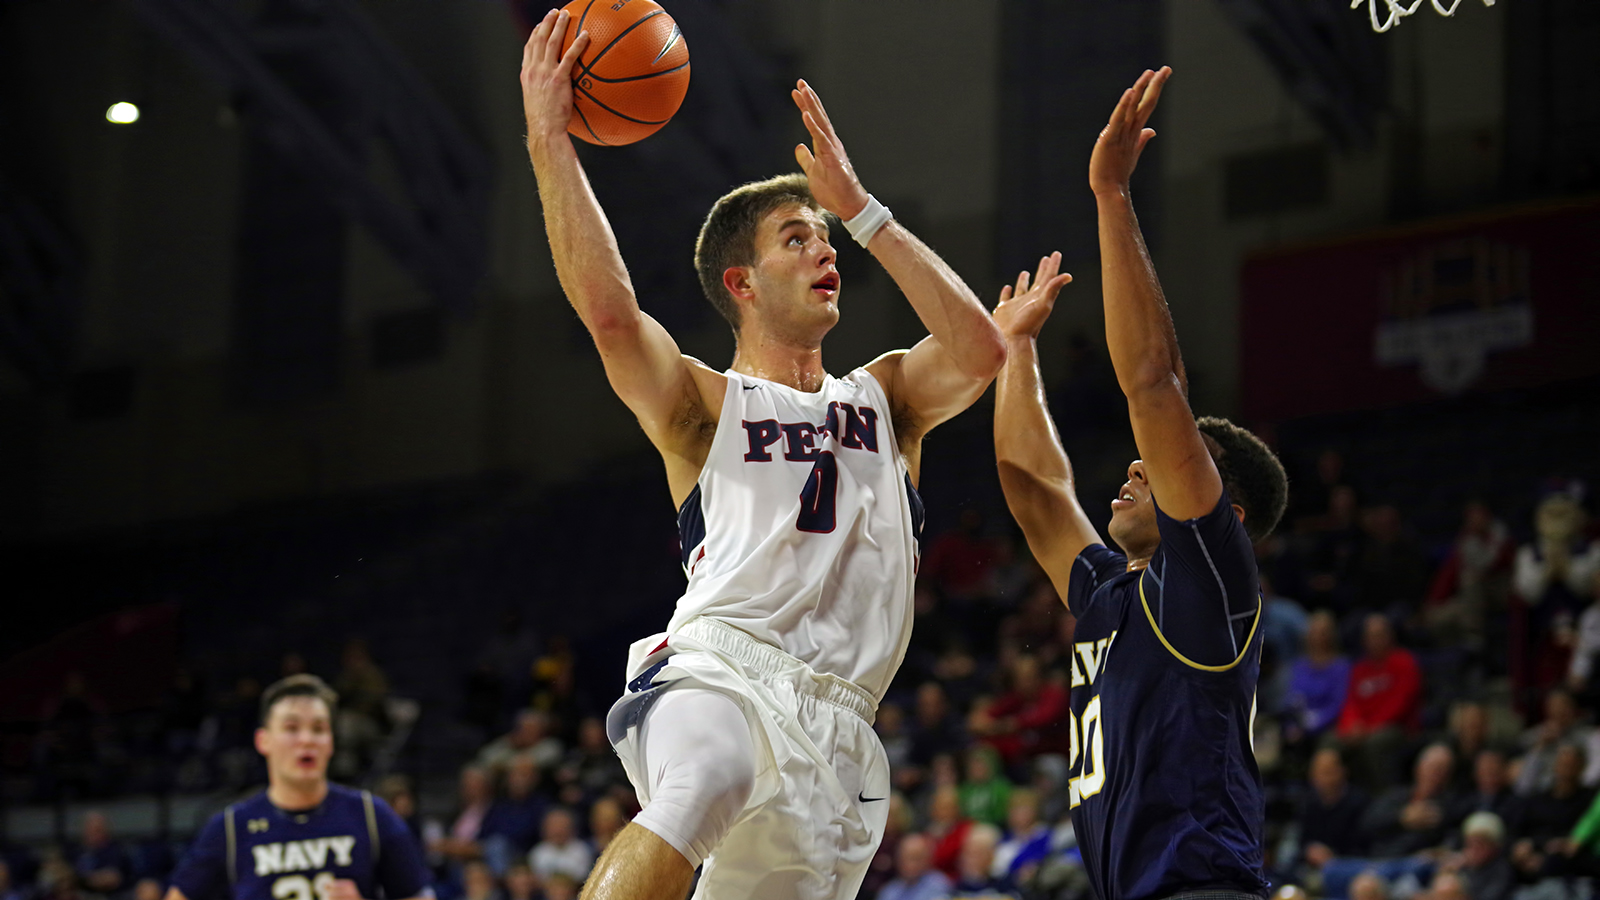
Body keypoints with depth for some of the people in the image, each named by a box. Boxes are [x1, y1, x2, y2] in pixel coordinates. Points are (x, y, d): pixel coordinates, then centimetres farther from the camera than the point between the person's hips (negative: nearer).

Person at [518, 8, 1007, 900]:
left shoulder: (886, 399, 24)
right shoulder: (703, 406, 13)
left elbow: (980, 353, 3)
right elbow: (611, 314, -6)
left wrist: (859, 207, 6)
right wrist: (549, 138, -9)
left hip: (835, 732, 5)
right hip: (719, 672, -5)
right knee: (696, 792, -39)